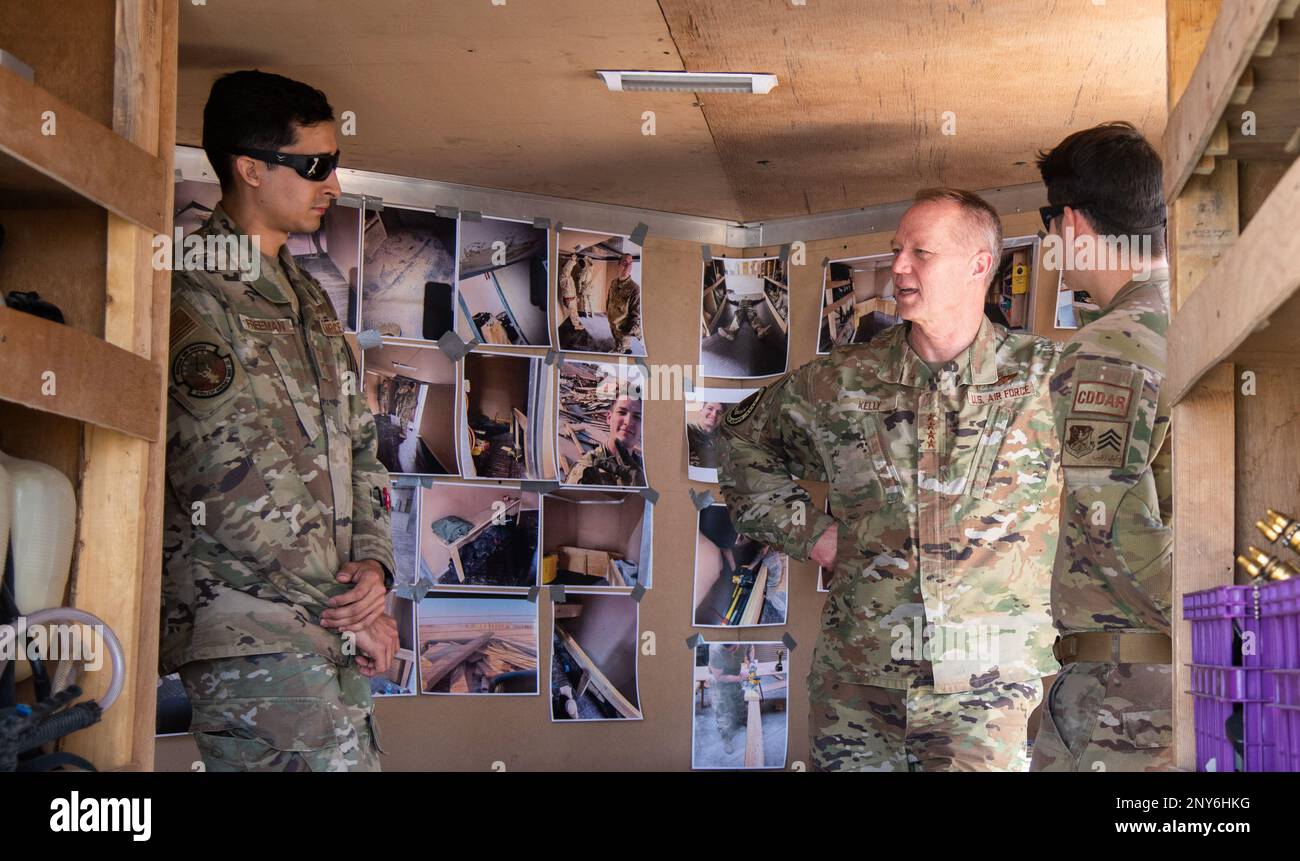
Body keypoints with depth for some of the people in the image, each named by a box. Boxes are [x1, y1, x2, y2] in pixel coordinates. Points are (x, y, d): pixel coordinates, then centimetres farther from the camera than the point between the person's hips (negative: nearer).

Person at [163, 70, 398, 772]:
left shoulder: (308, 298, 19)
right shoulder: (191, 298, -9)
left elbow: (358, 444, 20)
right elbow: (235, 494, -15)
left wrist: (372, 561, 2)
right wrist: (342, 607, -10)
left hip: (335, 632, 8)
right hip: (249, 634, -8)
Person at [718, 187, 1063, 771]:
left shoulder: (1047, 377, -3)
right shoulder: (839, 383, 5)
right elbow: (744, 439, 20)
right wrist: (807, 531, 10)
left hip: (989, 686, -2)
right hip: (855, 682, 3)